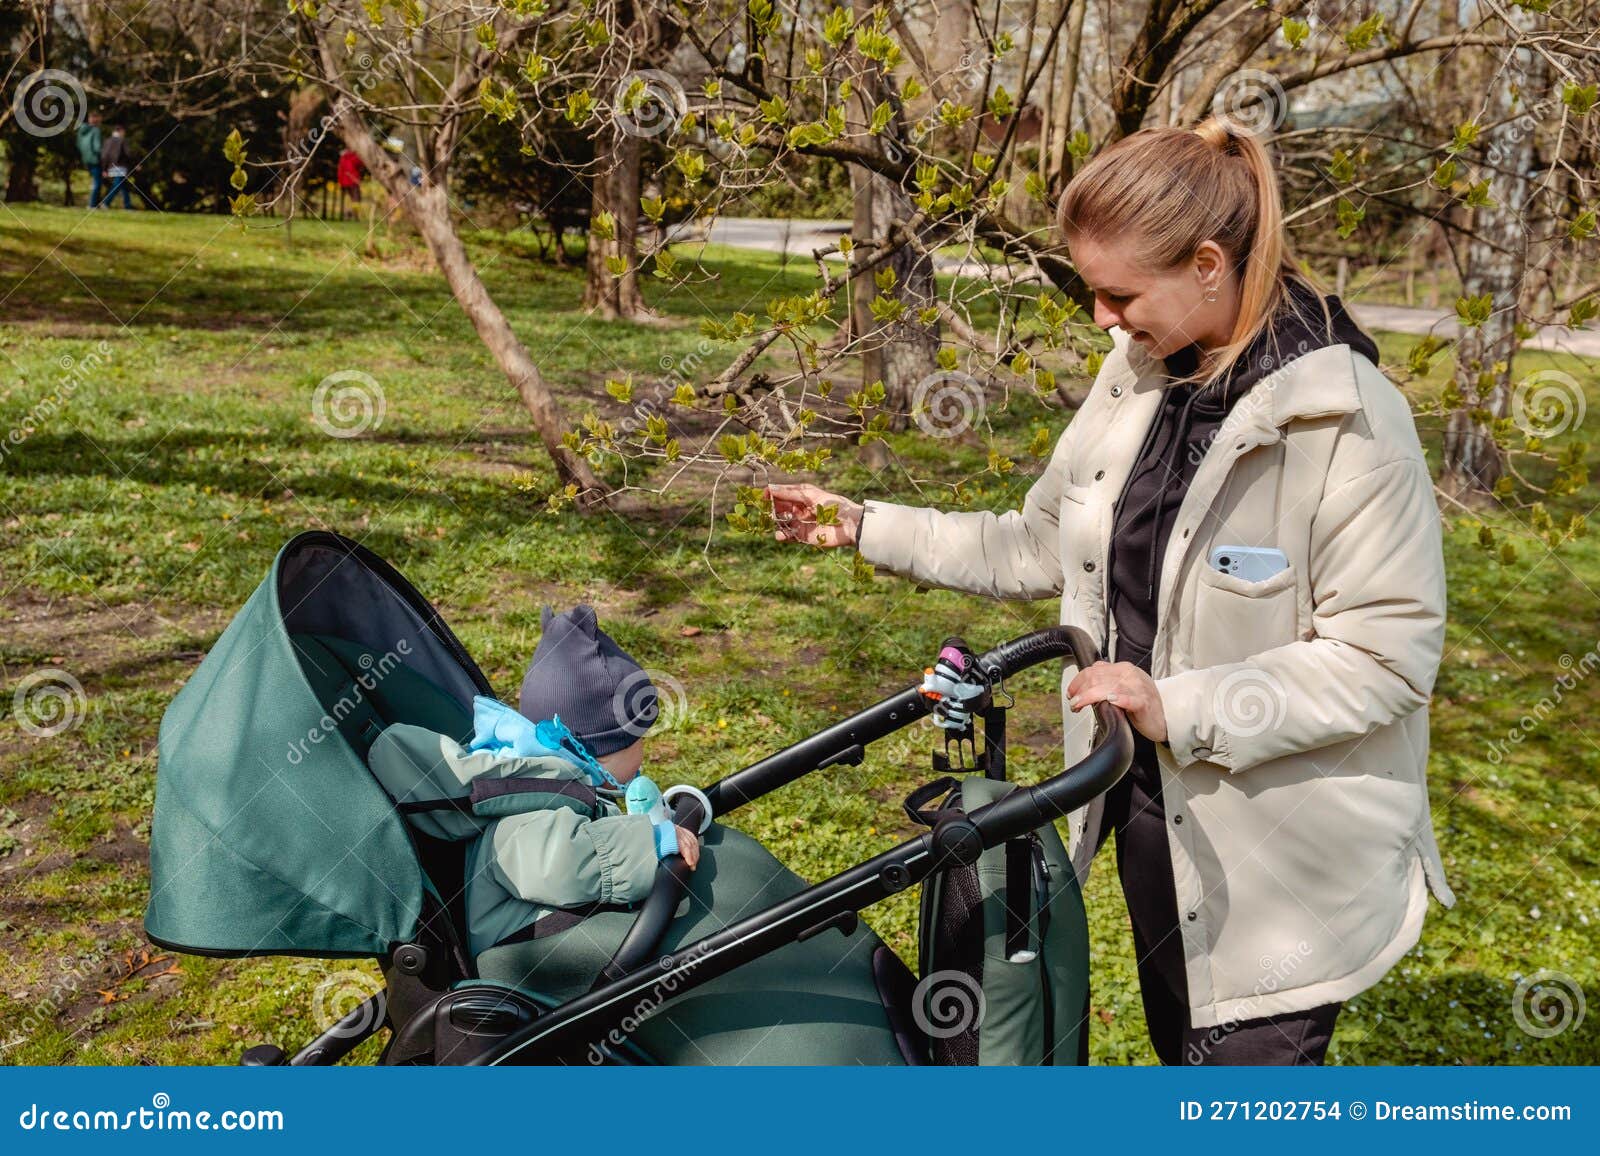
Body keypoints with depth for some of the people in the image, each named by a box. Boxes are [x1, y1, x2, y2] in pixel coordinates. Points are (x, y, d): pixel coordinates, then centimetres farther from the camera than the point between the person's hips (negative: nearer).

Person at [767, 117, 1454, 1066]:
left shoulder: (1348, 419, -21)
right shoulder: (1135, 380, 1)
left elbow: (1386, 656, -21)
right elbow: (1040, 550, 9)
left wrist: (1179, 706, -27)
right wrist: (865, 528, 3)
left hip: (1286, 854, -6)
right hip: (1151, 809, 7)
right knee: (1181, 1051, 24)